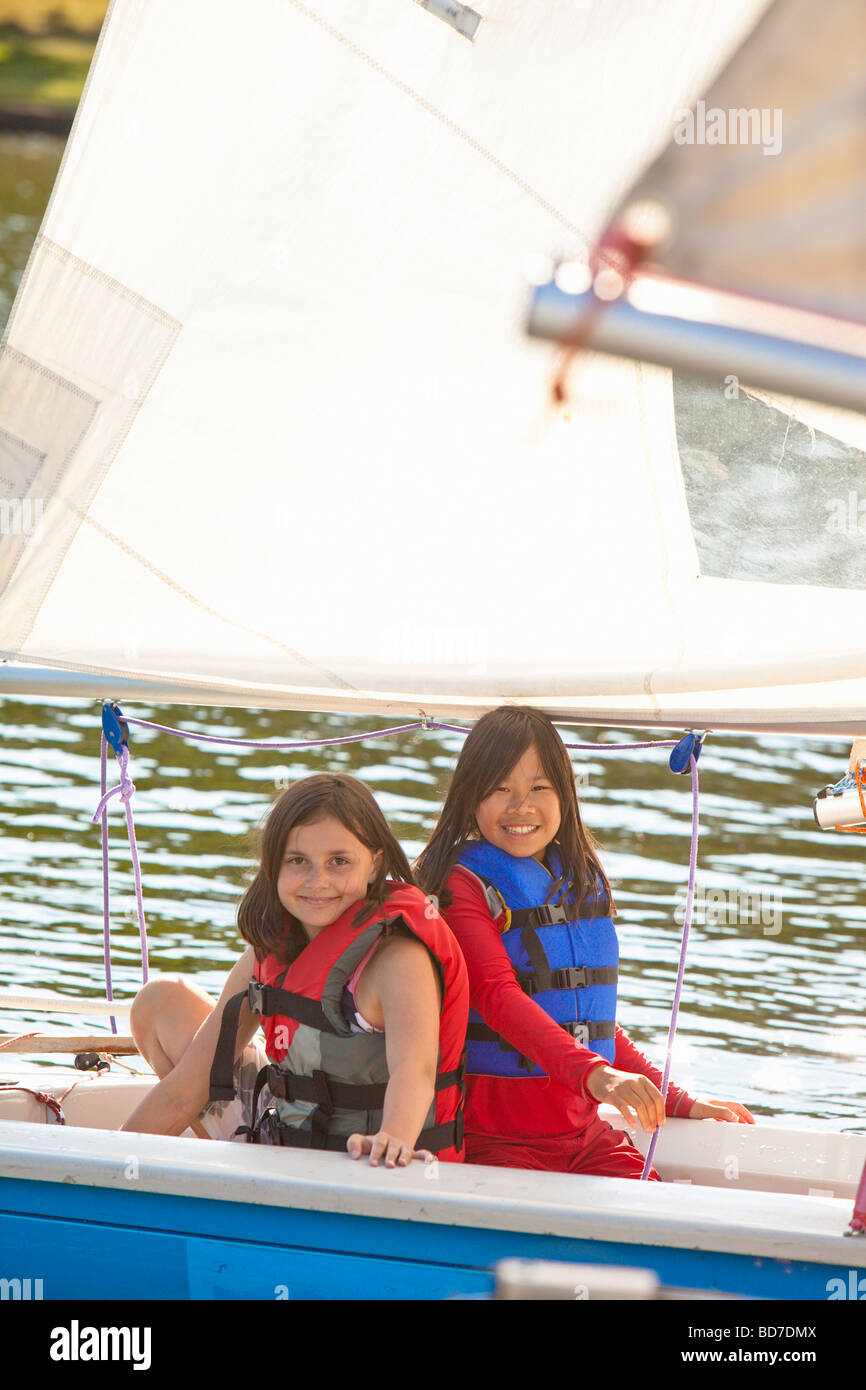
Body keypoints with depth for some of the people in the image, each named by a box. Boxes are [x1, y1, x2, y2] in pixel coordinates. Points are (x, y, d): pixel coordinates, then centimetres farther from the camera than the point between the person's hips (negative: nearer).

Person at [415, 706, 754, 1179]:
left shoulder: (582, 883, 17)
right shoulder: (462, 885, -5)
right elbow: (498, 997, -21)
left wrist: (681, 1103, 20)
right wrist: (593, 1074, -36)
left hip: (584, 1130, 6)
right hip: (495, 1138, -6)